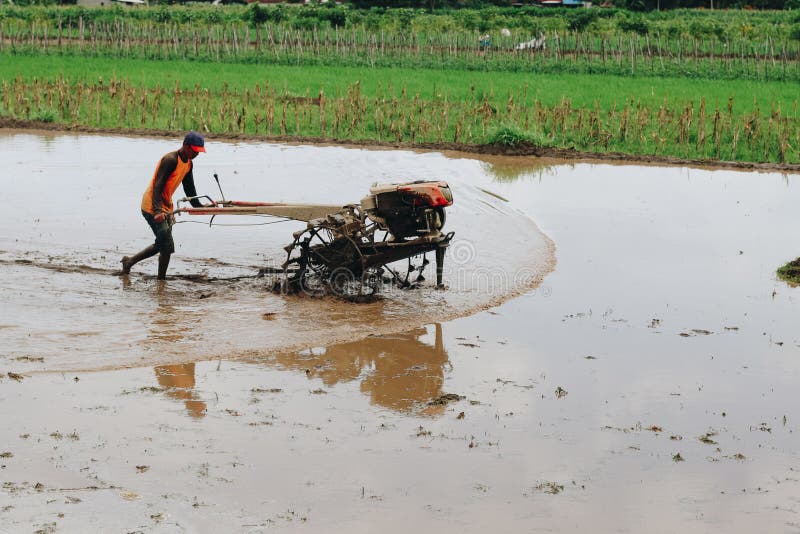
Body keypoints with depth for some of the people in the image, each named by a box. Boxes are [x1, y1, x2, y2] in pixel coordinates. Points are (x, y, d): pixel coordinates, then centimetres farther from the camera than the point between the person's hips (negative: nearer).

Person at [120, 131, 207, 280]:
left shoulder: (189, 164, 8)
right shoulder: (170, 160, -21)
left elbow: (189, 189, 20)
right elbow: (157, 186, -28)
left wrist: (199, 206, 17)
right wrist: (157, 211, -37)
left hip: (166, 207, 10)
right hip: (152, 207, -10)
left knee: (162, 245, 17)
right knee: (167, 247, -11)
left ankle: (129, 261, 31)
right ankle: (161, 281, 1)